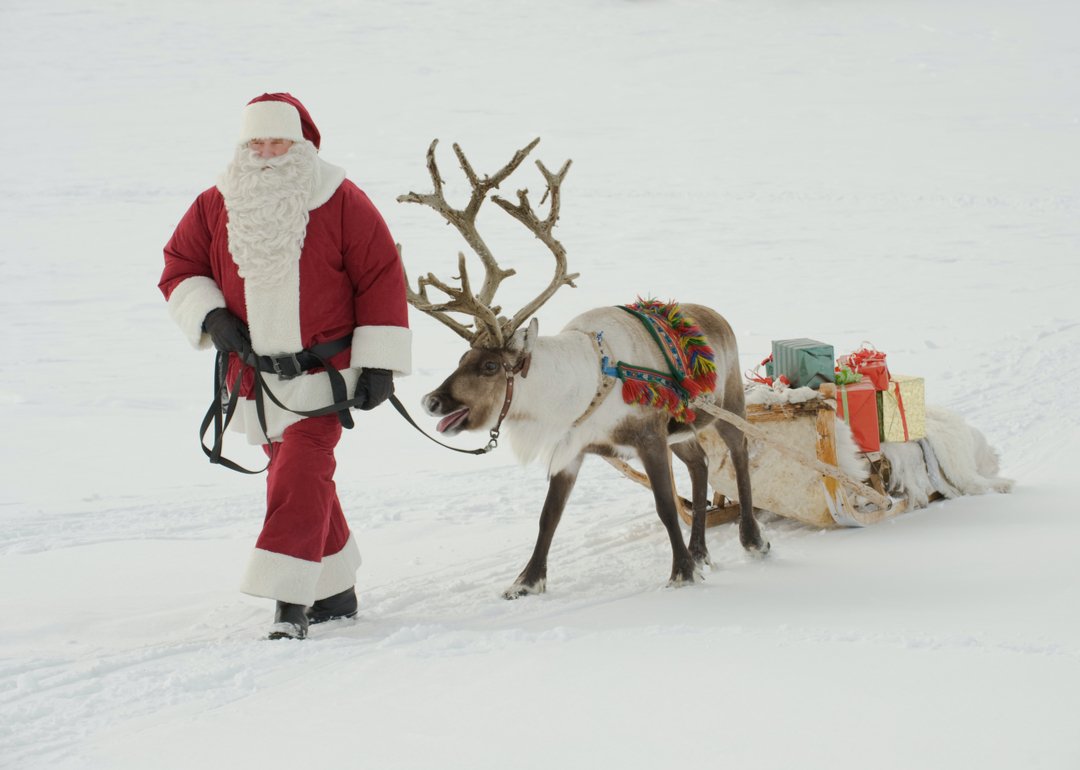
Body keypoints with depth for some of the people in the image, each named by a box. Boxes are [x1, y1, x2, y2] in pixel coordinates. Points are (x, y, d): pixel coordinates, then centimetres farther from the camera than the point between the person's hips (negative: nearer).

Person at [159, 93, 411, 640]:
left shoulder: (341, 203, -8)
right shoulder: (216, 206, 2)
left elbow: (381, 278, -5)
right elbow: (179, 268, 11)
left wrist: (380, 363, -8)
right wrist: (209, 317, -8)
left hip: (323, 371, -5)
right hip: (255, 374, 5)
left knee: (301, 476, -18)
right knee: (297, 478, 14)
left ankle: (289, 602, -19)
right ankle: (334, 594, 28)